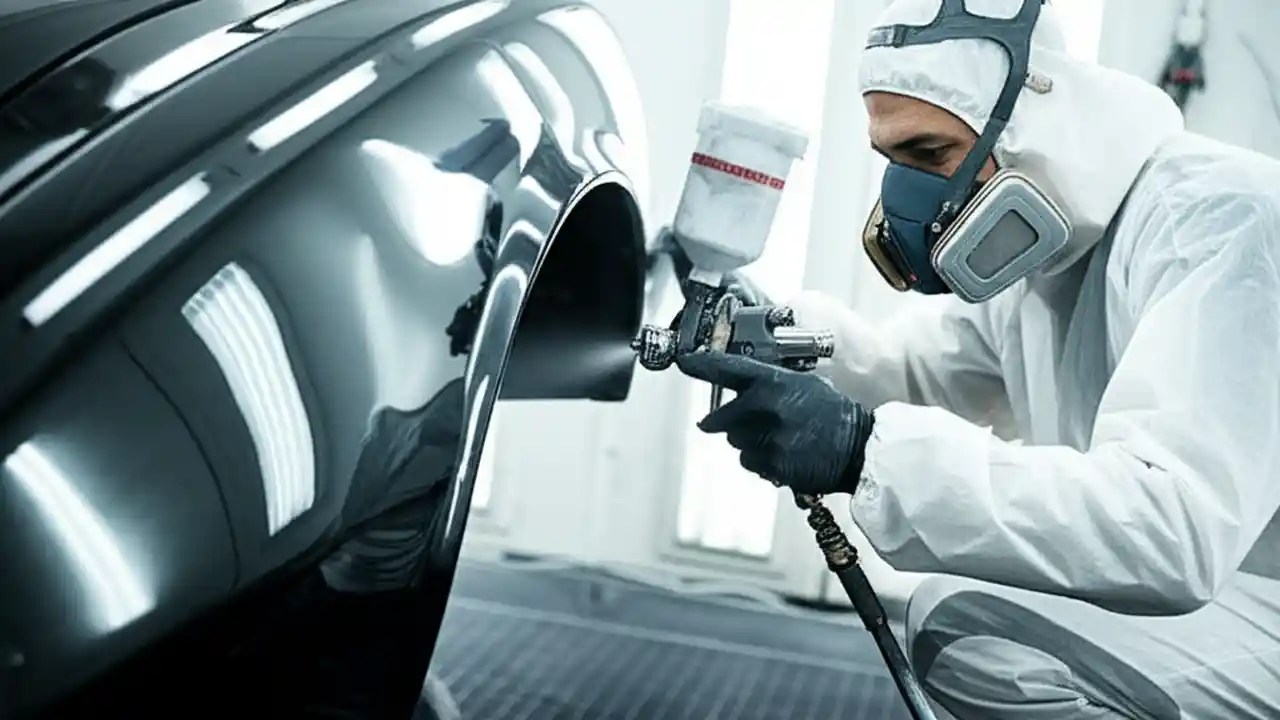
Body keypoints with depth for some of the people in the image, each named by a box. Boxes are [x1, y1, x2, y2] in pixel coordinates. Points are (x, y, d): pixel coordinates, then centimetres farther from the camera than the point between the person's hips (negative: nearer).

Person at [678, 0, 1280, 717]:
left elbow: (1171, 527, -36)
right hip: (1197, 594, 9)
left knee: (965, 623, -23)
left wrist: (865, 449, -38)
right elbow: (906, 365, 16)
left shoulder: (1218, 220, -24)